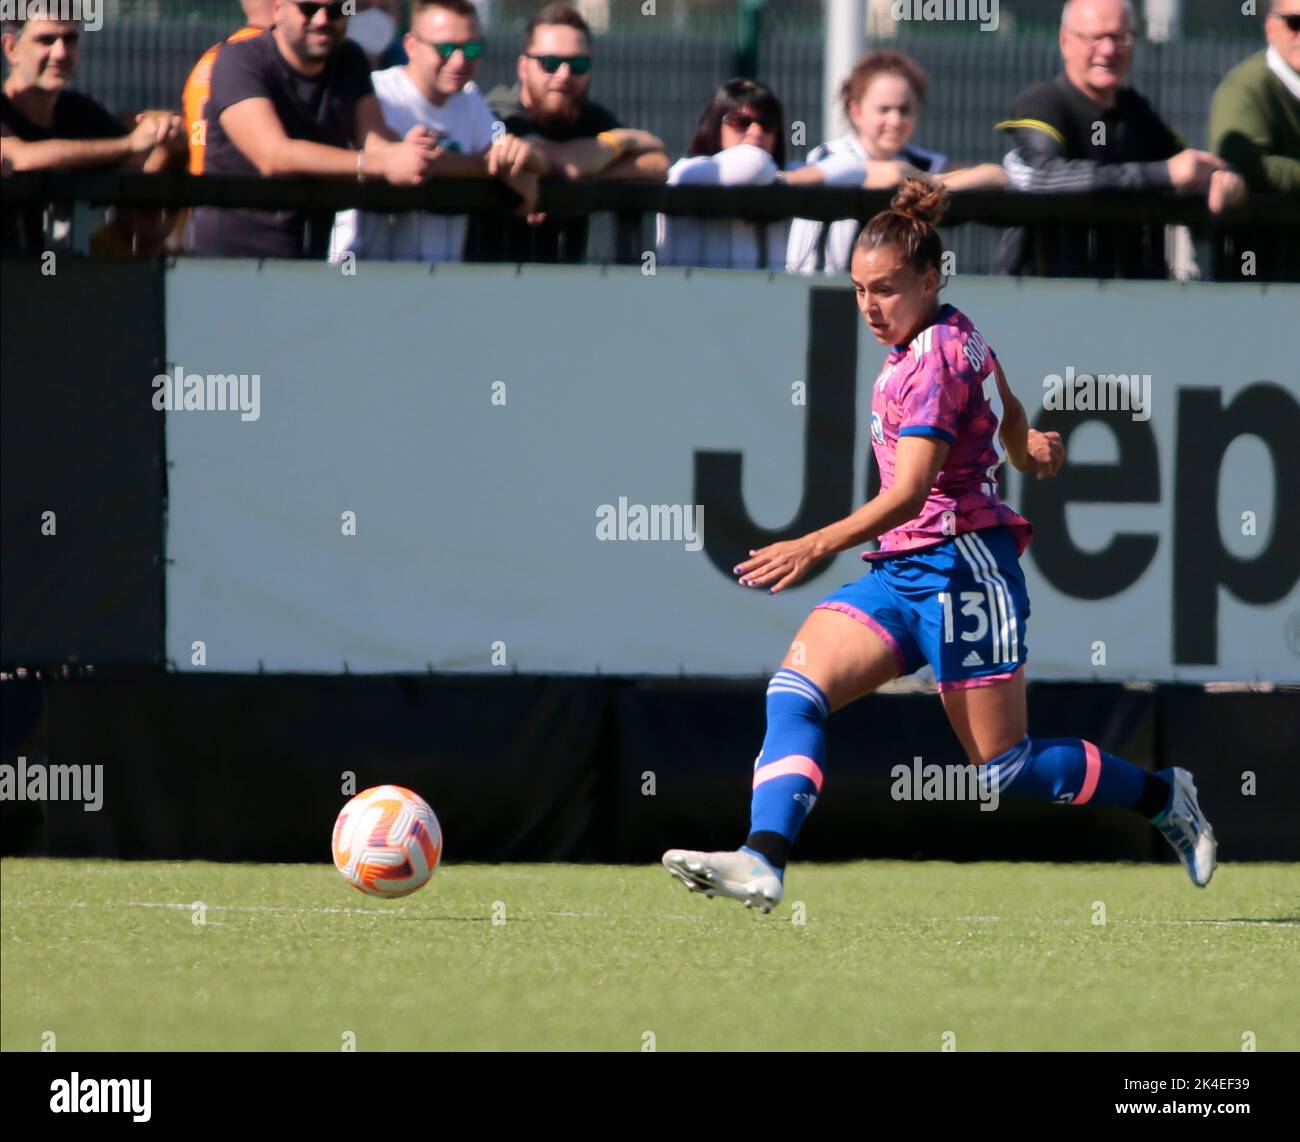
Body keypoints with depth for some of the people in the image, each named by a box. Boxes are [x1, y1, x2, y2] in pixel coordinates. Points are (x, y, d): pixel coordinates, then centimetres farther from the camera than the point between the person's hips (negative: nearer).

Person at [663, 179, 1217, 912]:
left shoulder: (936, 361, -18)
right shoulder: (958, 335, 9)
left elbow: (910, 493, -27)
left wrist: (817, 547, -36)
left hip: (961, 566, -9)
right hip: (903, 573, 9)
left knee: (1006, 767, 0)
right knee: (796, 688, -13)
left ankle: (1164, 797, 22)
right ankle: (764, 861, -28)